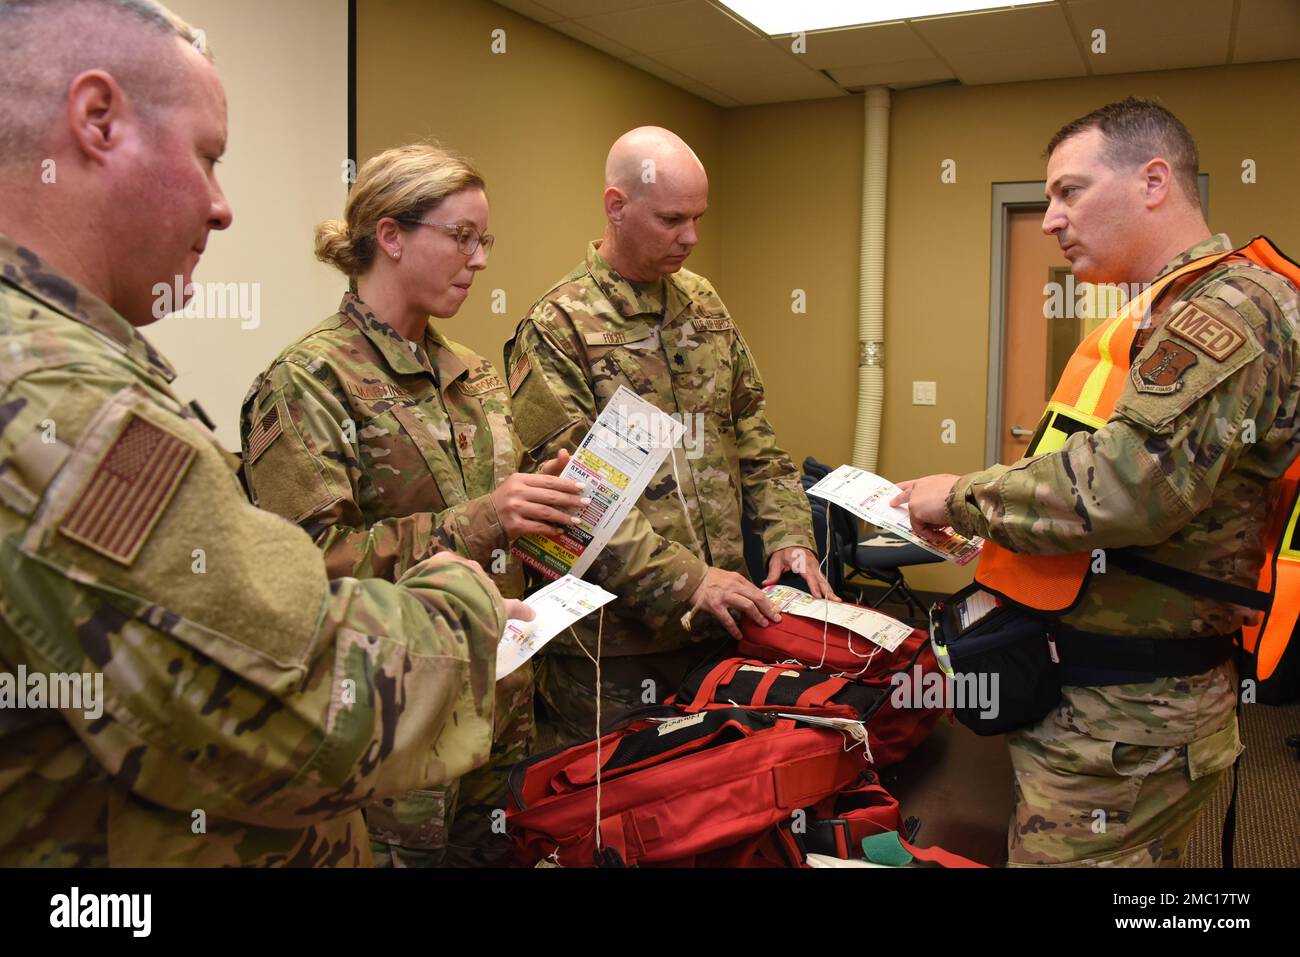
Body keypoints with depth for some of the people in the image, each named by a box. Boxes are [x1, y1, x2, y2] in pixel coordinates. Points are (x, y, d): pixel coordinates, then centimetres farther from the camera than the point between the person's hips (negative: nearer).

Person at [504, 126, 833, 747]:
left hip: (717, 620, 6)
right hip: (613, 635, -6)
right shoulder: (557, 327, -11)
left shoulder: (704, 306, 10)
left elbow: (752, 435, 14)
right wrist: (685, 579, -21)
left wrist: (788, 532, 0)